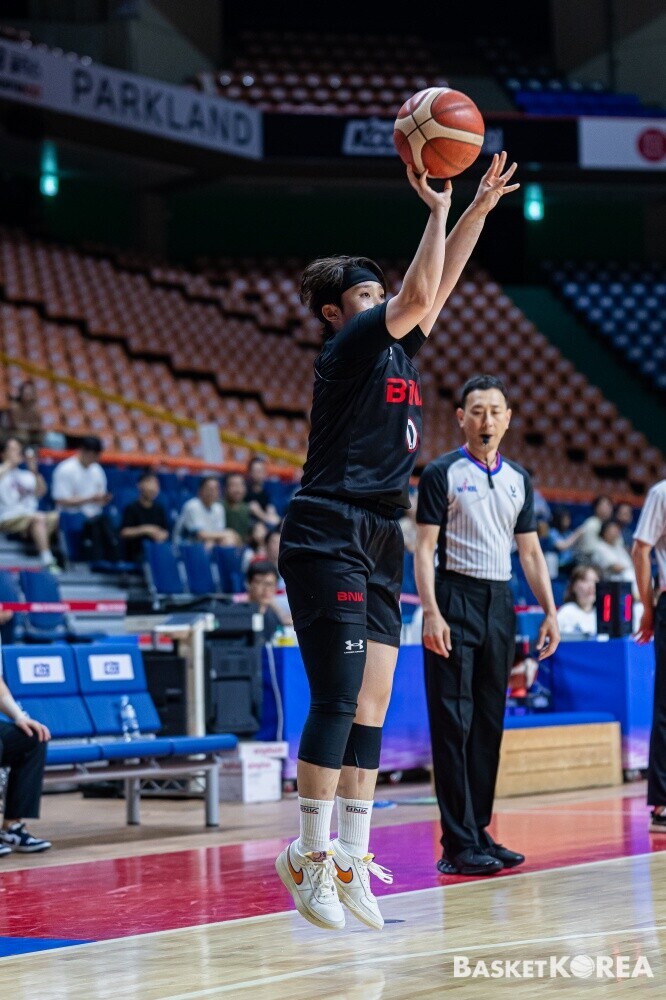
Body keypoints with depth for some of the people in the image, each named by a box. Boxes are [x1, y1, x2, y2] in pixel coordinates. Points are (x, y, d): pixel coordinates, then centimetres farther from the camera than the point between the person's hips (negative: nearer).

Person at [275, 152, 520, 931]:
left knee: (372, 708, 4)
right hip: (328, 539, -9)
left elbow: (439, 285, 19)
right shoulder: (348, 345, -6)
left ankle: (350, 860, 5)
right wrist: (438, 210, -8)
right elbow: (421, 294, -17)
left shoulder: (396, 349, 17)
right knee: (338, 701, -11)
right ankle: (311, 853, -5)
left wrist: (481, 206, 14)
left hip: (378, 545, 9)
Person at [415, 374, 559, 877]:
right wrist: (431, 612, -17)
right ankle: (458, 845, -8)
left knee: (489, 722, 7)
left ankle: (480, 833, 14)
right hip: (456, 598, -6)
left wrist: (550, 611, 7)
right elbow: (424, 547, -7)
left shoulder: (519, 479, 14)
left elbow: (530, 551, 17)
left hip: (500, 601, 6)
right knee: (453, 722, -7)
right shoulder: (442, 473, -2)